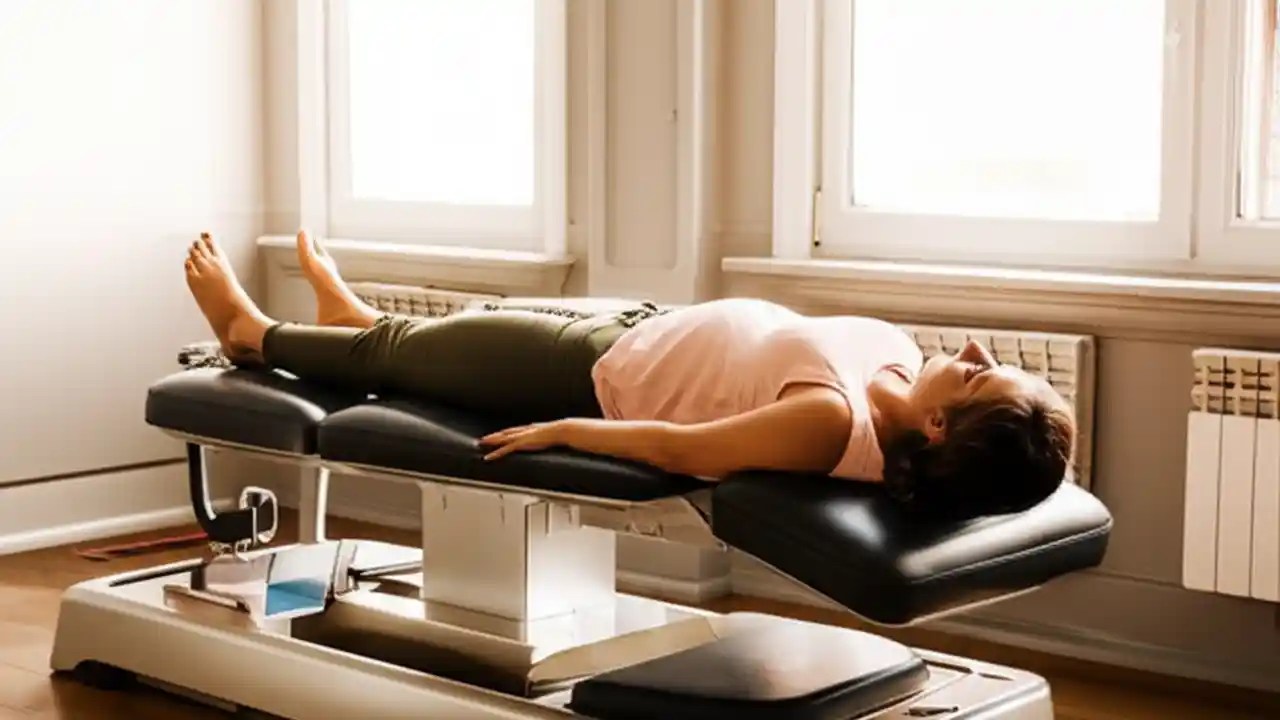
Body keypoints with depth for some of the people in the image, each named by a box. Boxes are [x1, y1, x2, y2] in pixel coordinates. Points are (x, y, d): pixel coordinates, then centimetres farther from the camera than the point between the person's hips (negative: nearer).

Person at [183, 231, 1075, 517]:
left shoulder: (834, 421, -41)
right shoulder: (895, 350, -19)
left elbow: (681, 448, -32)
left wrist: (560, 430, -22)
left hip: (600, 374, -7)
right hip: (645, 328, 7)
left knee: (397, 356, 18)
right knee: (447, 327, 32)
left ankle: (255, 335, 49)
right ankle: (356, 314, 67)